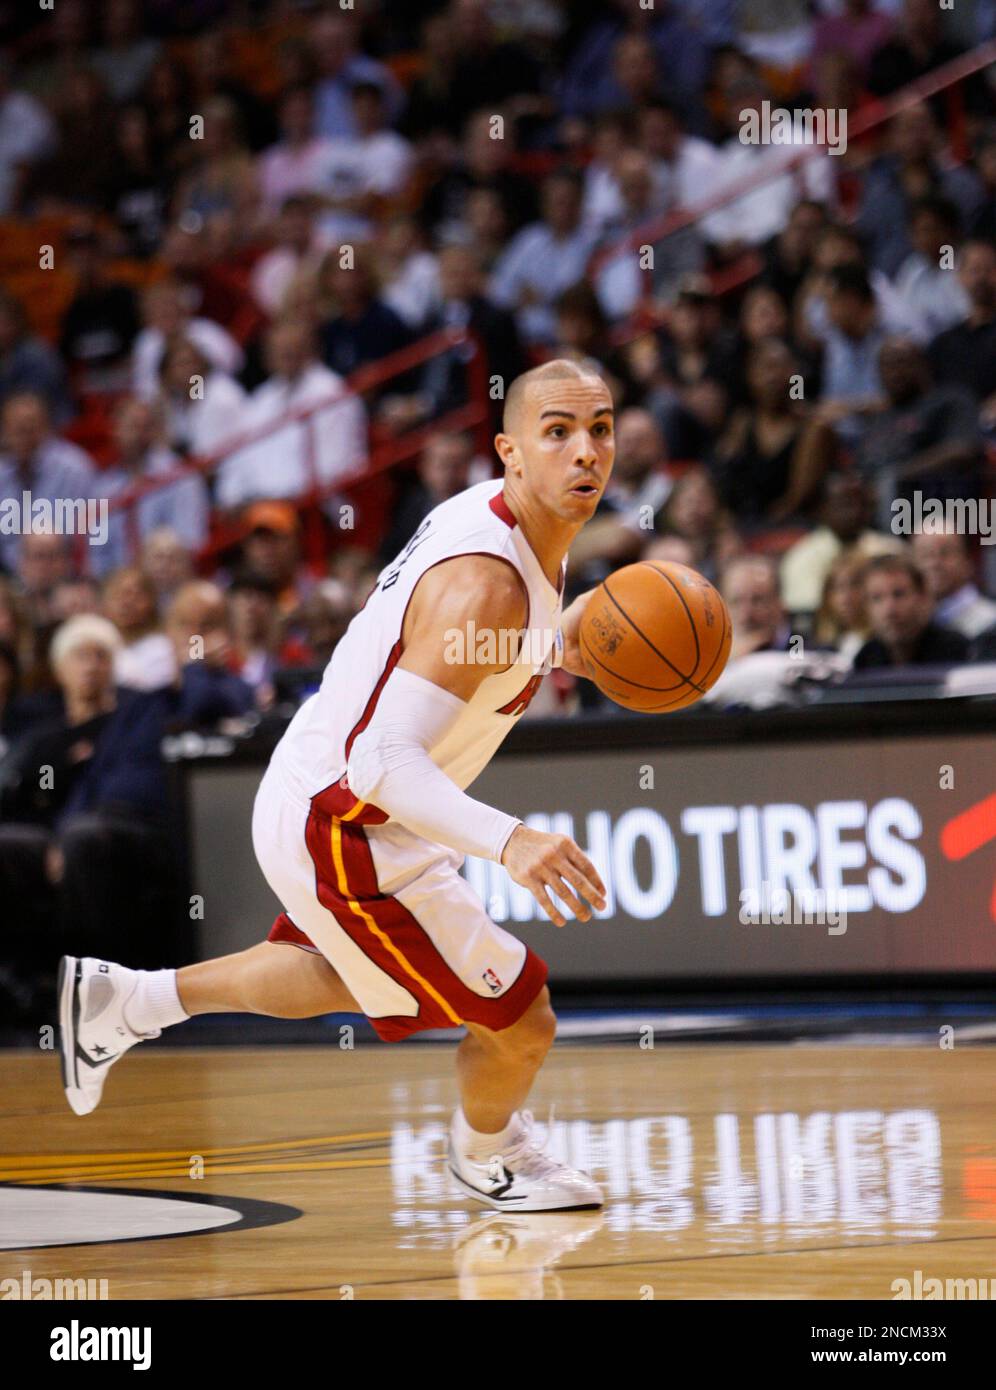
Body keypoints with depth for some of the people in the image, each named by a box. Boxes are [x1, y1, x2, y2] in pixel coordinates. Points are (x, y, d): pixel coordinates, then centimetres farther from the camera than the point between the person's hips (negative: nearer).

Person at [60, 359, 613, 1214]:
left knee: (348, 978, 36)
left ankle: (121, 1000, 45)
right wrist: (509, 843, -51)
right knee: (521, 1023, 2)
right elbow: (384, 763, -37)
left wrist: (559, 642, 0)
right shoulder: (484, 584, -31)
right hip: (343, 836, -10)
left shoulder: (496, 515, -2)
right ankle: (488, 1156, 35)